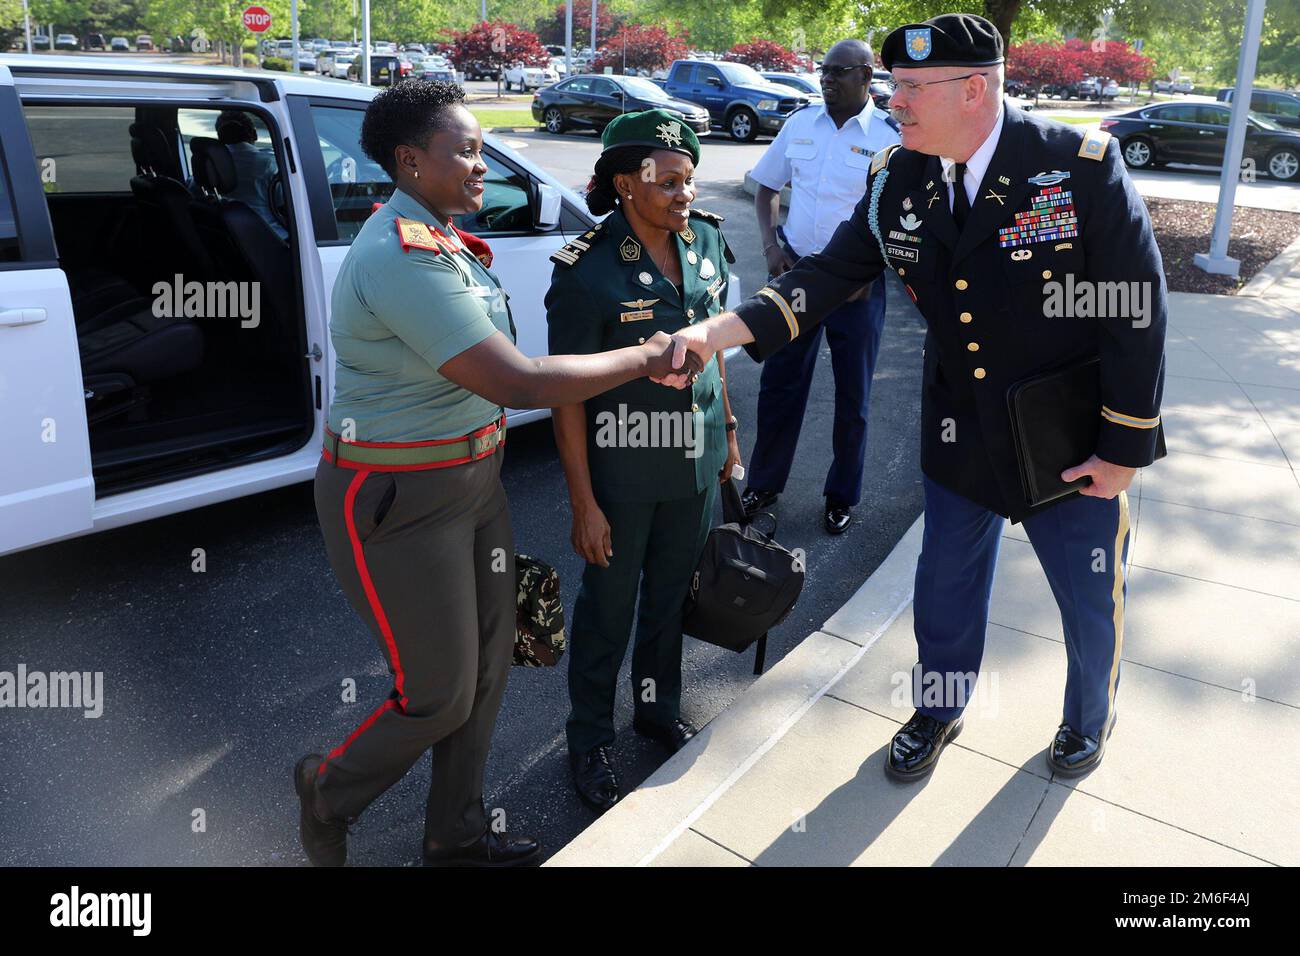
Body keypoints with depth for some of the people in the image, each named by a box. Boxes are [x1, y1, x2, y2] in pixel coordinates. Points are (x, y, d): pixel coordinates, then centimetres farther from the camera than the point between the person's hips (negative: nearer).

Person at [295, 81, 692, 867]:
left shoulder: (442, 240, 9)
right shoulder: (404, 256, -23)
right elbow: (515, 381, -29)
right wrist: (640, 359, -19)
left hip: (472, 480, 9)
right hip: (400, 504, -9)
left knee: (488, 666, 16)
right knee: (440, 694, 3)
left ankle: (457, 833, 37)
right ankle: (331, 791, 34)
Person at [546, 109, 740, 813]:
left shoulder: (705, 240, -1)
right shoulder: (588, 271, -19)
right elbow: (566, 393, -16)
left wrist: (727, 428, 14)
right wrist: (584, 502, -16)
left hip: (696, 462, 5)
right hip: (624, 470, -5)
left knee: (671, 595, 21)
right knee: (608, 607, 11)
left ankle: (659, 709, 44)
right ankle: (589, 741, 33)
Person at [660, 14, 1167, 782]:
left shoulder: (1081, 165, -21)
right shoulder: (897, 181, -7)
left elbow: (1138, 313, -17)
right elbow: (831, 274, -11)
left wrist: (1124, 448, -15)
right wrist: (716, 333, -26)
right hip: (960, 437, 3)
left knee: (1092, 600, 17)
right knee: (947, 587, 19)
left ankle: (1090, 720, 49)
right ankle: (938, 712, 46)